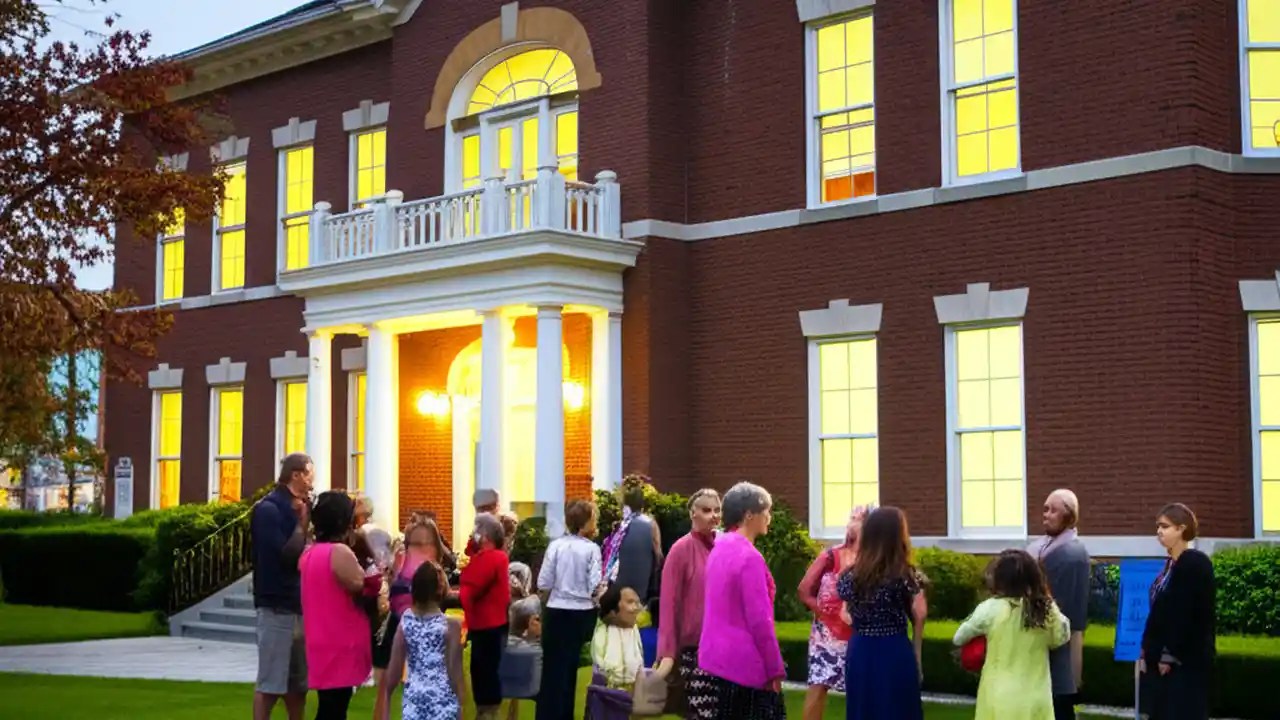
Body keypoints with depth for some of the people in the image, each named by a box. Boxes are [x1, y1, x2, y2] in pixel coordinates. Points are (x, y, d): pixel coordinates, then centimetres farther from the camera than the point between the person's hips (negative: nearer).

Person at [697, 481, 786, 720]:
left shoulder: (719, 548, 9)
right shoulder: (750, 557, -18)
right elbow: (759, 620, -19)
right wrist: (775, 669, -12)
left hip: (715, 656, 9)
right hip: (744, 663, -9)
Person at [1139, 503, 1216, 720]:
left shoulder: (1196, 563, -12)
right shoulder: (1171, 564, 13)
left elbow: (1189, 614, -17)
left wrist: (1171, 655, -18)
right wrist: (1147, 651, 11)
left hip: (1185, 661, -8)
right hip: (1161, 659, 8)